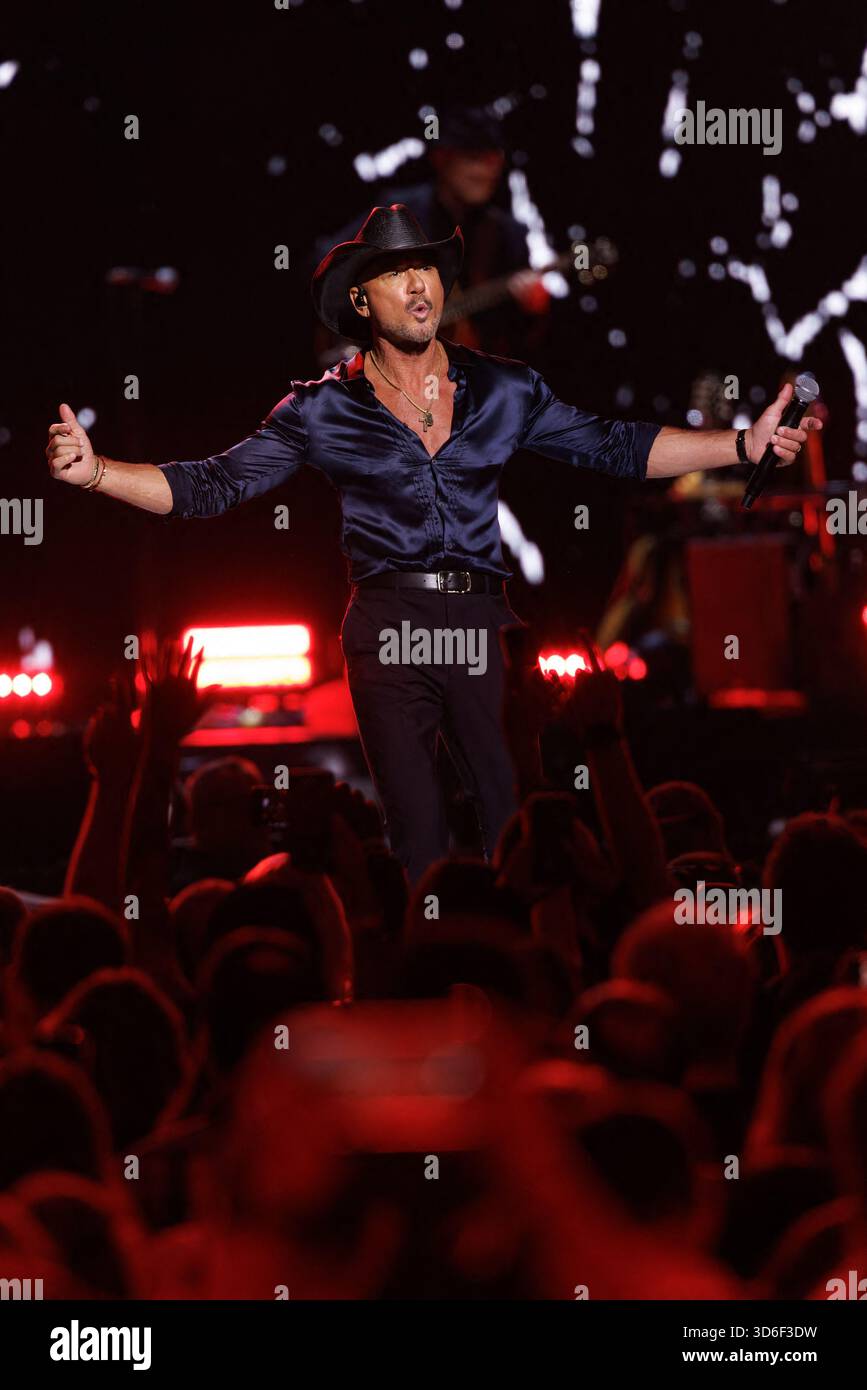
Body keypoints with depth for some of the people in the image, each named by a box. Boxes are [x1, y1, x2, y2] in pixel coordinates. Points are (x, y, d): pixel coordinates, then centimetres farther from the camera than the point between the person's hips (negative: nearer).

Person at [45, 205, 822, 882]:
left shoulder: (504, 392, 8)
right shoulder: (324, 411, 4)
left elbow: (618, 448, 9)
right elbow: (210, 486, 1)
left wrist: (746, 444, 0)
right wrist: (94, 471, -12)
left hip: (483, 628, 1)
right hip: (388, 631, -1)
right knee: (419, 840, 2)